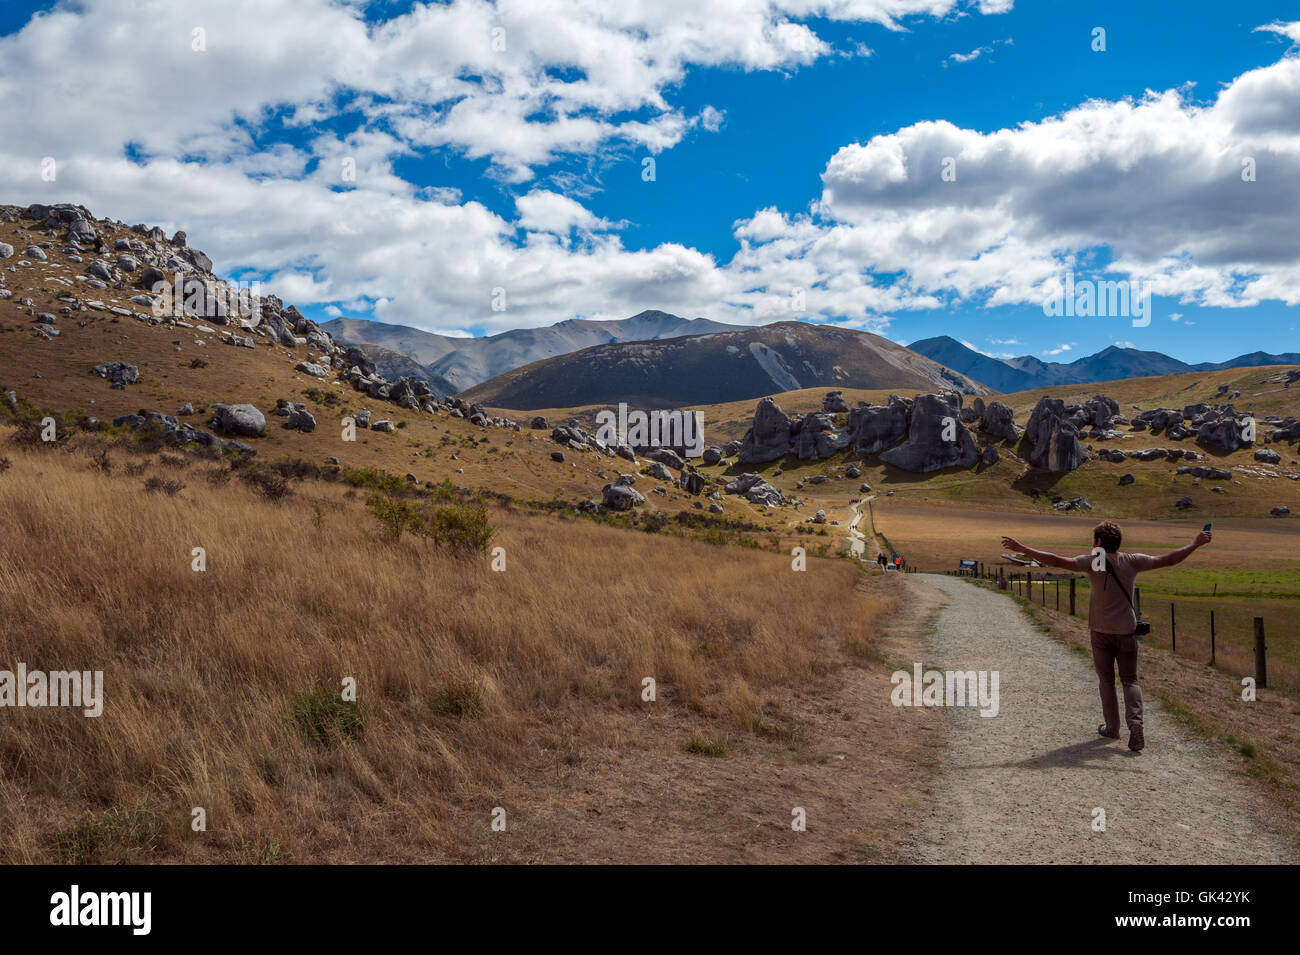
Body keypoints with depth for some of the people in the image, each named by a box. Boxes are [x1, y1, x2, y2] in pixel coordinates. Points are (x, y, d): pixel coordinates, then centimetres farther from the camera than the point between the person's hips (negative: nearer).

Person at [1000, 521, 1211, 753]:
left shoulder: (1093, 562, -12)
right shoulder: (1132, 562, -4)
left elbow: (1058, 562, -23)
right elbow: (1167, 560, 0)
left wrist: (1022, 549, -24)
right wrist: (1195, 544, 13)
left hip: (1101, 632, -2)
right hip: (1127, 632, 2)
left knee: (1106, 680, 12)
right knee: (1130, 680, 10)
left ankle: (1112, 727, 20)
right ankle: (1135, 722, -11)